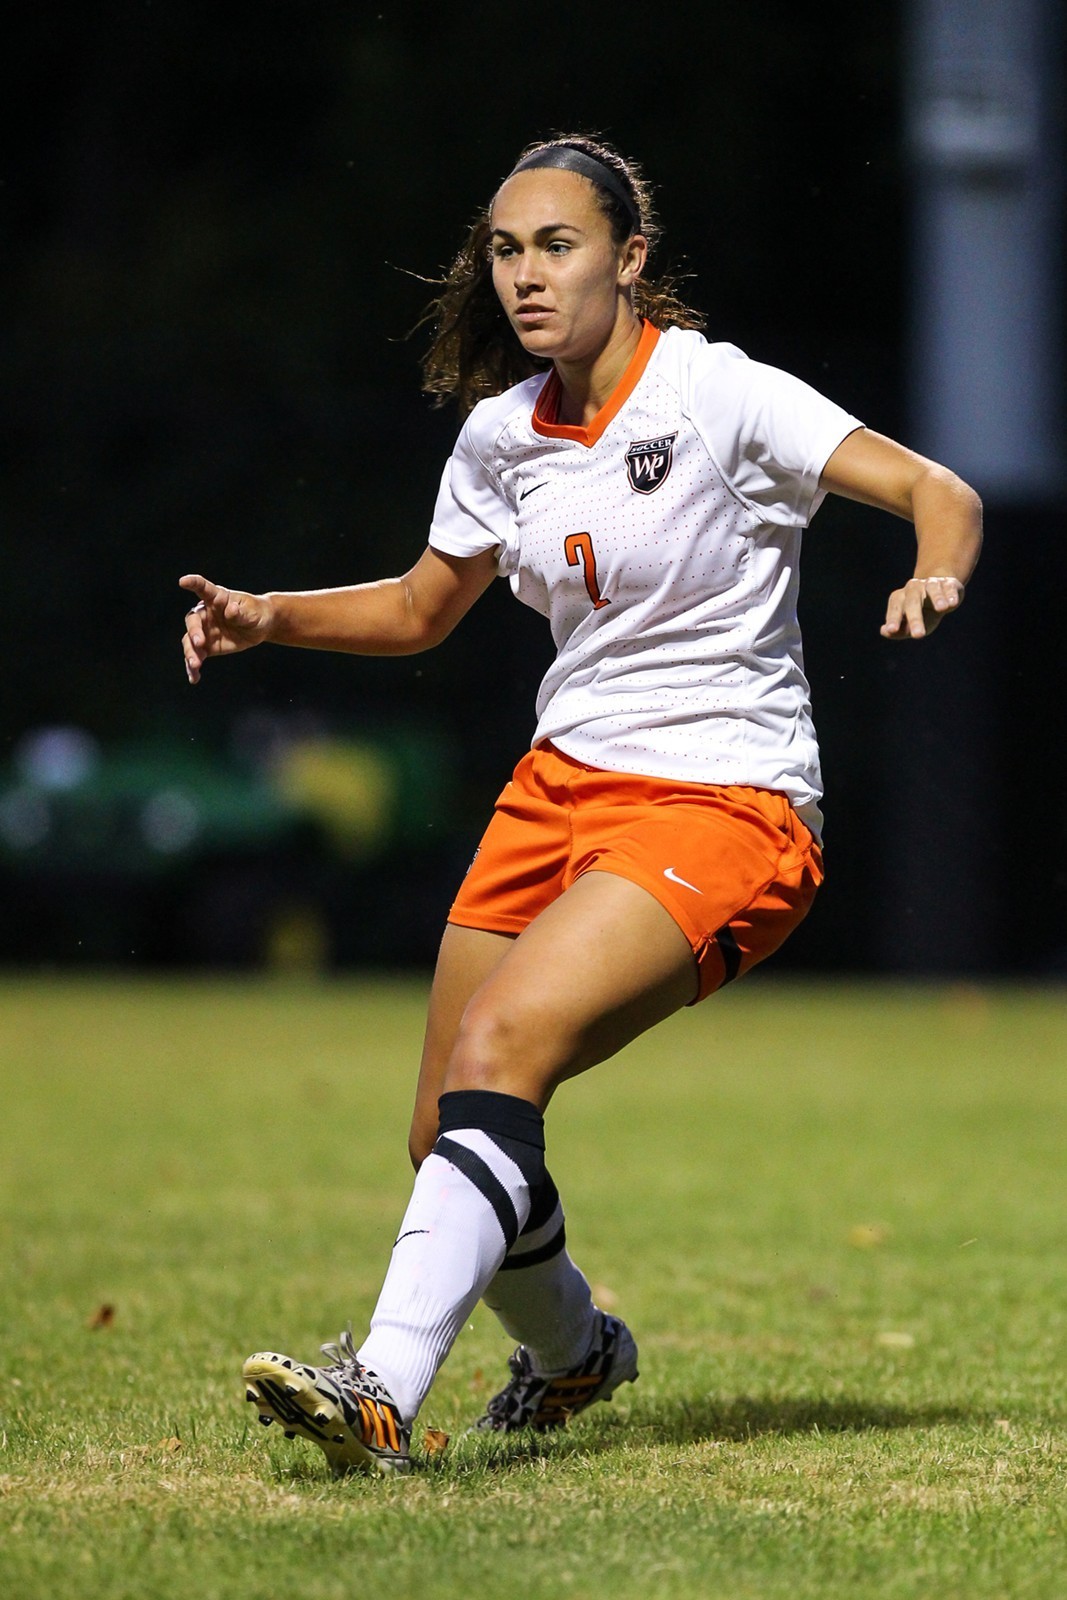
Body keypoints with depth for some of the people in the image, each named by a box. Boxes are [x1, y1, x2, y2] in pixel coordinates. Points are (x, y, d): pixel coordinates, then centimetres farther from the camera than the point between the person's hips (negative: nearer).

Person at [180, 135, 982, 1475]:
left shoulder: (719, 395, -12)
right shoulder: (502, 433, 6)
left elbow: (938, 490, -14)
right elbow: (421, 609, 21)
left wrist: (936, 577, -35)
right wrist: (269, 618, 6)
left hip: (725, 806, -7)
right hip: (563, 785, 7)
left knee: (499, 1041, -28)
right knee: (449, 1141, 5)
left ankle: (380, 1394, -35)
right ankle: (573, 1350, 36)